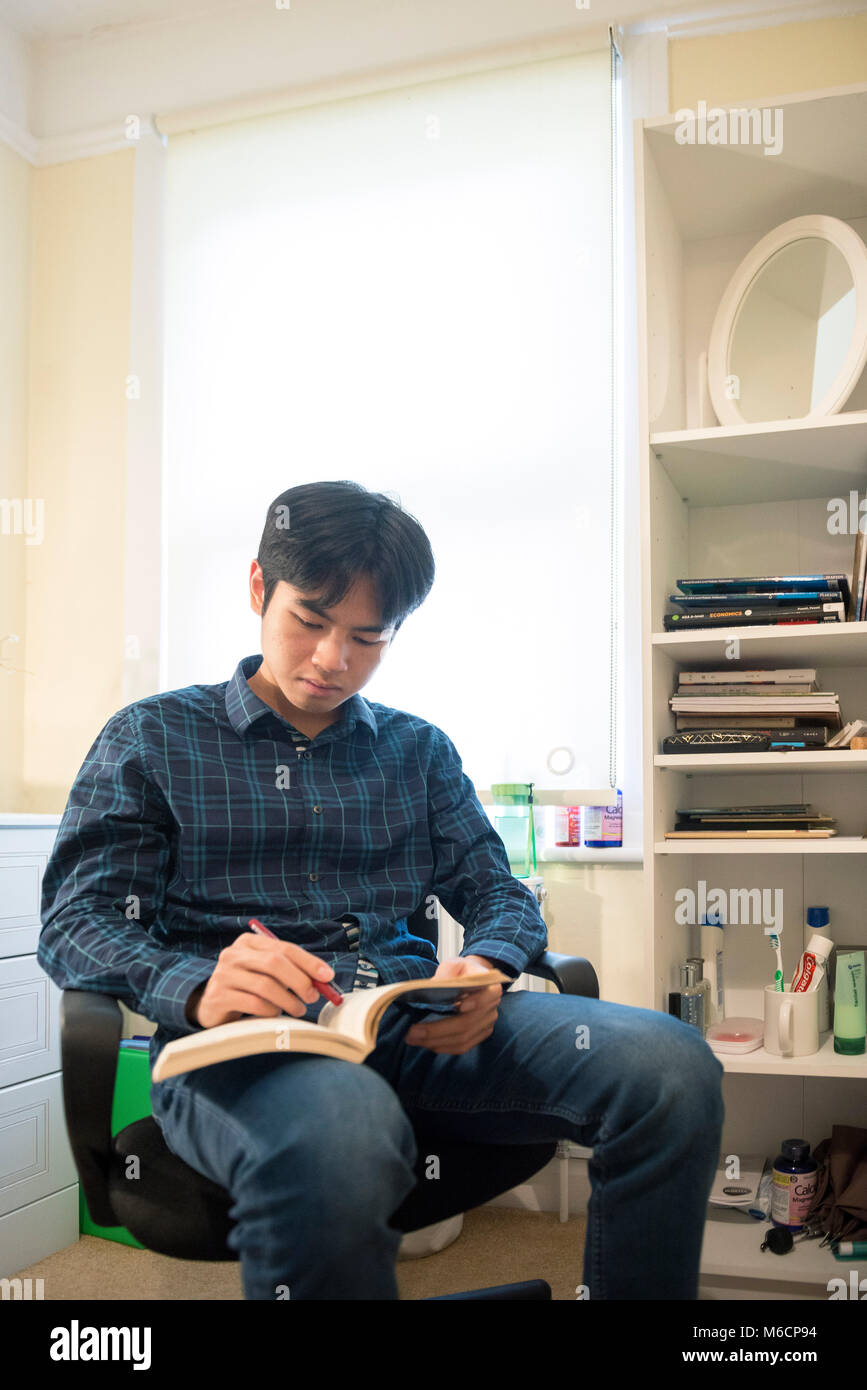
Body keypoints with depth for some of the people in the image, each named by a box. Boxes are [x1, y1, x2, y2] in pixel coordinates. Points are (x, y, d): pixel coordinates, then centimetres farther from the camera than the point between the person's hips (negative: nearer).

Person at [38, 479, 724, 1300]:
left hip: (419, 1026, 4)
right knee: (338, 1143, -42)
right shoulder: (153, 737, 12)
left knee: (671, 1064, -24)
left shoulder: (419, 750, 22)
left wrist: (483, 967, -8)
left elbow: (497, 891, 18)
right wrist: (195, 987, -19)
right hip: (240, 1044, -3)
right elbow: (76, 920, 3)